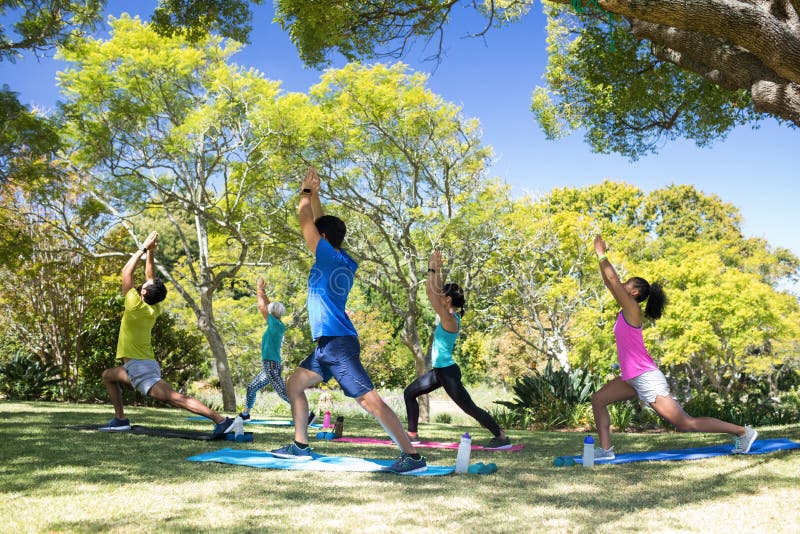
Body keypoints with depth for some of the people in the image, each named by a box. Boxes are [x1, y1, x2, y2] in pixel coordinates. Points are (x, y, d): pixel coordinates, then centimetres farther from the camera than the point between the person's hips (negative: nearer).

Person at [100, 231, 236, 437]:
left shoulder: (136, 306, -14)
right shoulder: (154, 309, 6)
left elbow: (126, 272, -8)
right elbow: (150, 276, 17)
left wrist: (144, 248, -3)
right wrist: (150, 251, 15)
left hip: (140, 368, -9)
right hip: (144, 364, 9)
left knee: (175, 398, -17)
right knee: (108, 375, 27)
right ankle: (120, 419, 22)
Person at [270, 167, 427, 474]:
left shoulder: (329, 256, -10)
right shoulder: (344, 262, 13)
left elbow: (304, 220, -4)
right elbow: (321, 224, 26)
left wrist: (306, 192, 11)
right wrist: (314, 194, 28)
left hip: (338, 344, -10)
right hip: (328, 345, 10)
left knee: (368, 399, -13)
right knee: (294, 384, 19)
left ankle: (412, 457, -13)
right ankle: (300, 446, 24)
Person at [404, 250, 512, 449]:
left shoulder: (449, 319, -19)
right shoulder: (449, 315, 6)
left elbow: (430, 293, -25)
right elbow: (436, 292, 17)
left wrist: (432, 270, -18)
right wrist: (436, 271, 14)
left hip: (448, 372, -10)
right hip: (439, 371, 10)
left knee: (469, 407, -6)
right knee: (409, 393, 14)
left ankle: (502, 438, 0)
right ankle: (412, 435, 18)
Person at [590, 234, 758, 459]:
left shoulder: (632, 310, -14)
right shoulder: (626, 310, 9)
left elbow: (612, 279, -19)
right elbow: (609, 282, 15)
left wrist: (602, 256, -11)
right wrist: (600, 257, 12)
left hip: (647, 379, -9)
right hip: (632, 379, 9)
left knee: (686, 424, -2)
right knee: (598, 400, 7)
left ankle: (742, 432, 8)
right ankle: (605, 449, 5)